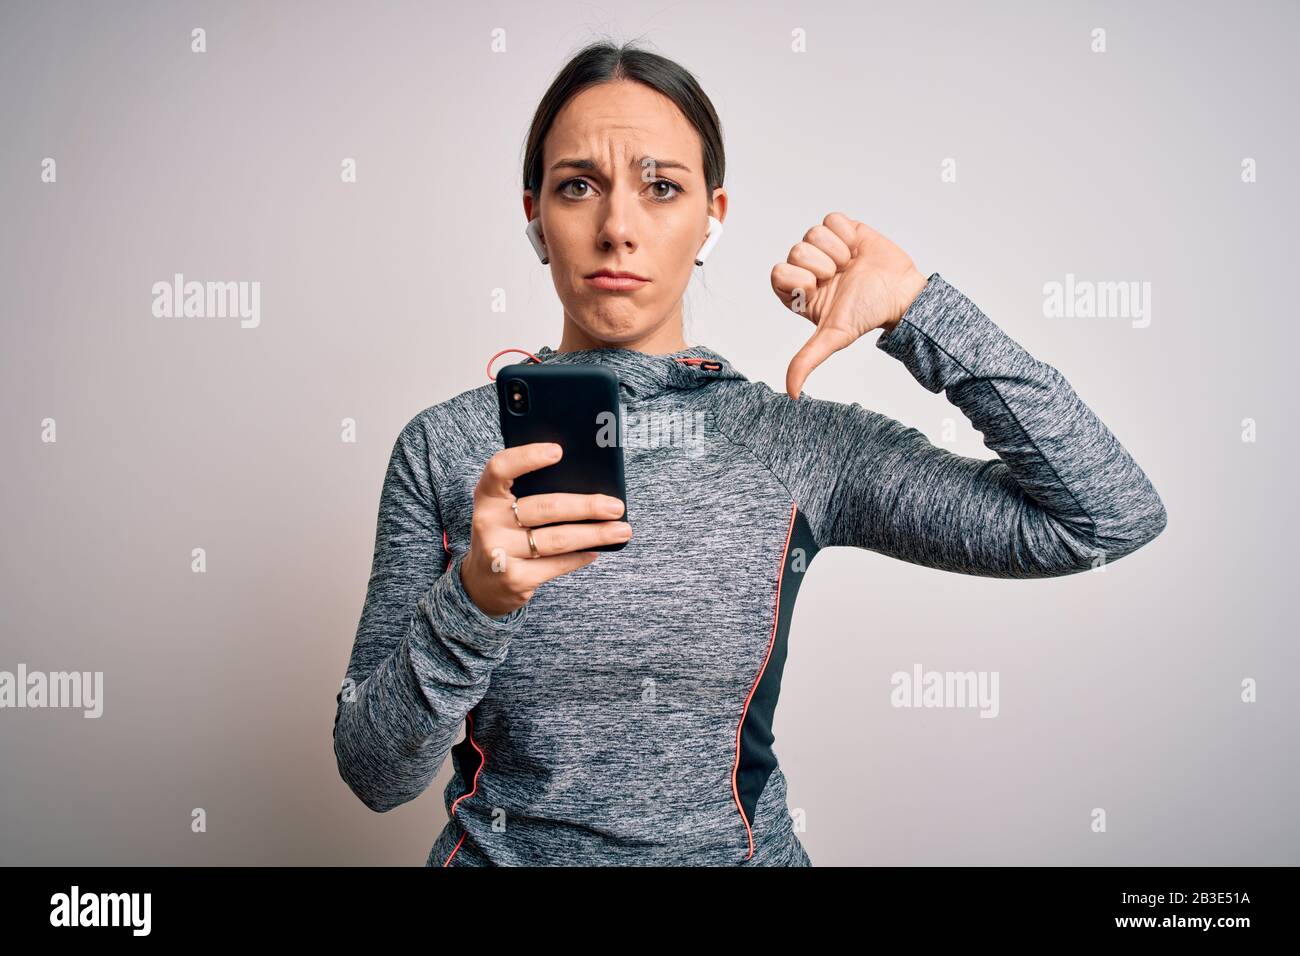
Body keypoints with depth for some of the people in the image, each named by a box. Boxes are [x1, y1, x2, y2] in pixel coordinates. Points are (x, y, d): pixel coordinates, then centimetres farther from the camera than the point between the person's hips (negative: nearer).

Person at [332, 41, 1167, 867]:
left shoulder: (794, 443, -10)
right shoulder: (447, 447, -10)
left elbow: (1112, 518, -13)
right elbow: (374, 772, -11)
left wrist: (916, 311, -14)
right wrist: (474, 599, -29)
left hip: (736, 848, 0)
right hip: (498, 850, 1)